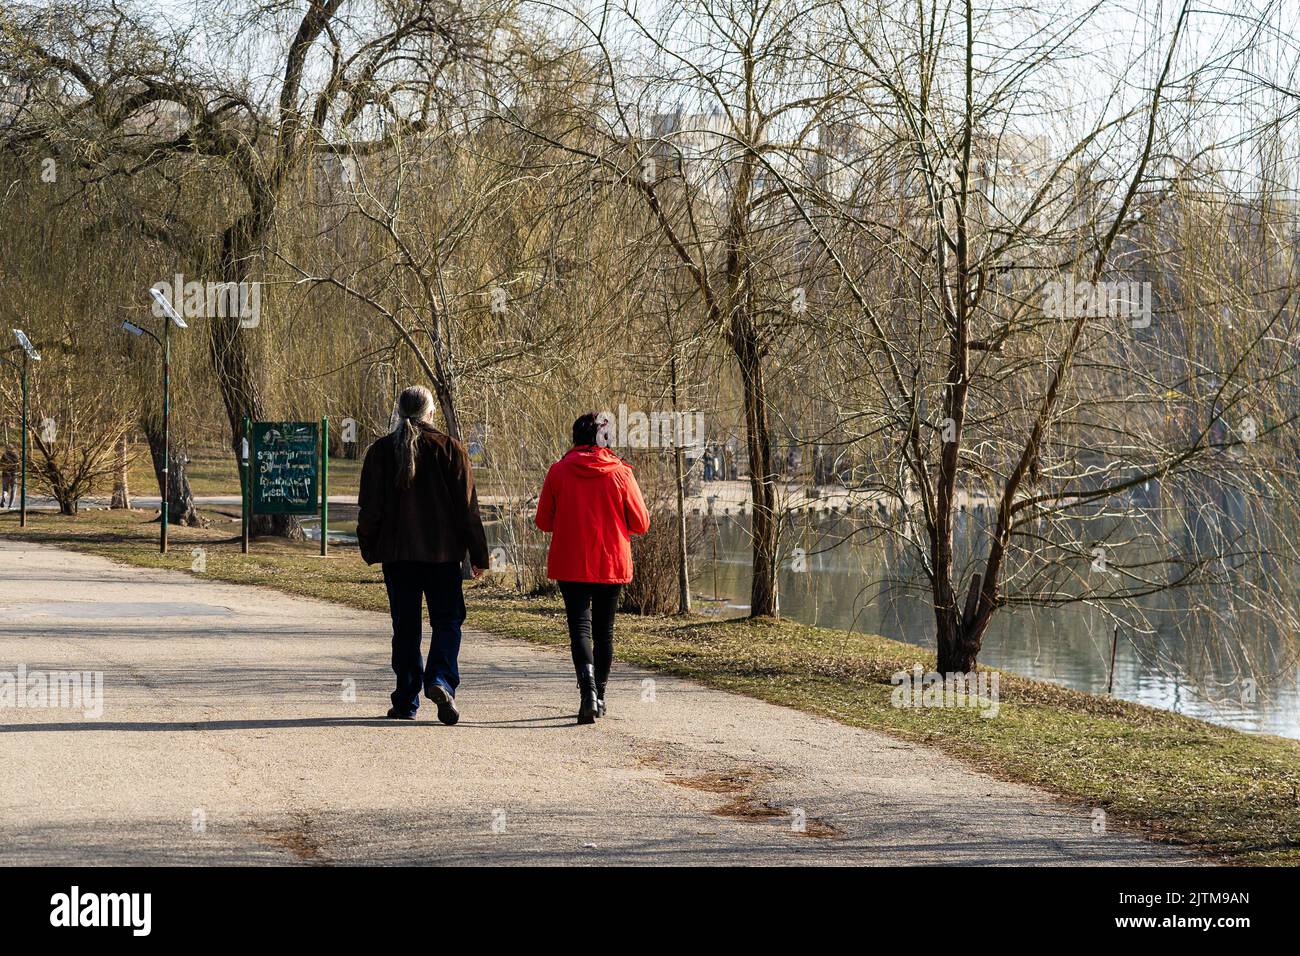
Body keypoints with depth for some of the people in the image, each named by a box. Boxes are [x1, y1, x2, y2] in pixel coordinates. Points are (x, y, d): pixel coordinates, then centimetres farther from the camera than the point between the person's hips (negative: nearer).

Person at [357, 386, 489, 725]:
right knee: (447, 620, 6)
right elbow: (467, 506, -2)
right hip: (442, 552, -2)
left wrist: (369, 548, 15)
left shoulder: (380, 451, 2)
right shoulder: (450, 449, -2)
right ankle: (441, 681, -17)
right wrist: (477, 554, 2)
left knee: (405, 626, 9)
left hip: (396, 553, 2)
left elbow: (370, 507, 4)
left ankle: (406, 702, 10)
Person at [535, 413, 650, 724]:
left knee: (580, 625, -4)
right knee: (604, 630, 14)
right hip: (612, 565, 1)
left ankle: (588, 686, -27)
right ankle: (599, 696, 21)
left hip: (570, 566, -1)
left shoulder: (559, 471, -4)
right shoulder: (620, 473, -4)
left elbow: (543, 521, 1)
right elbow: (641, 524, -1)